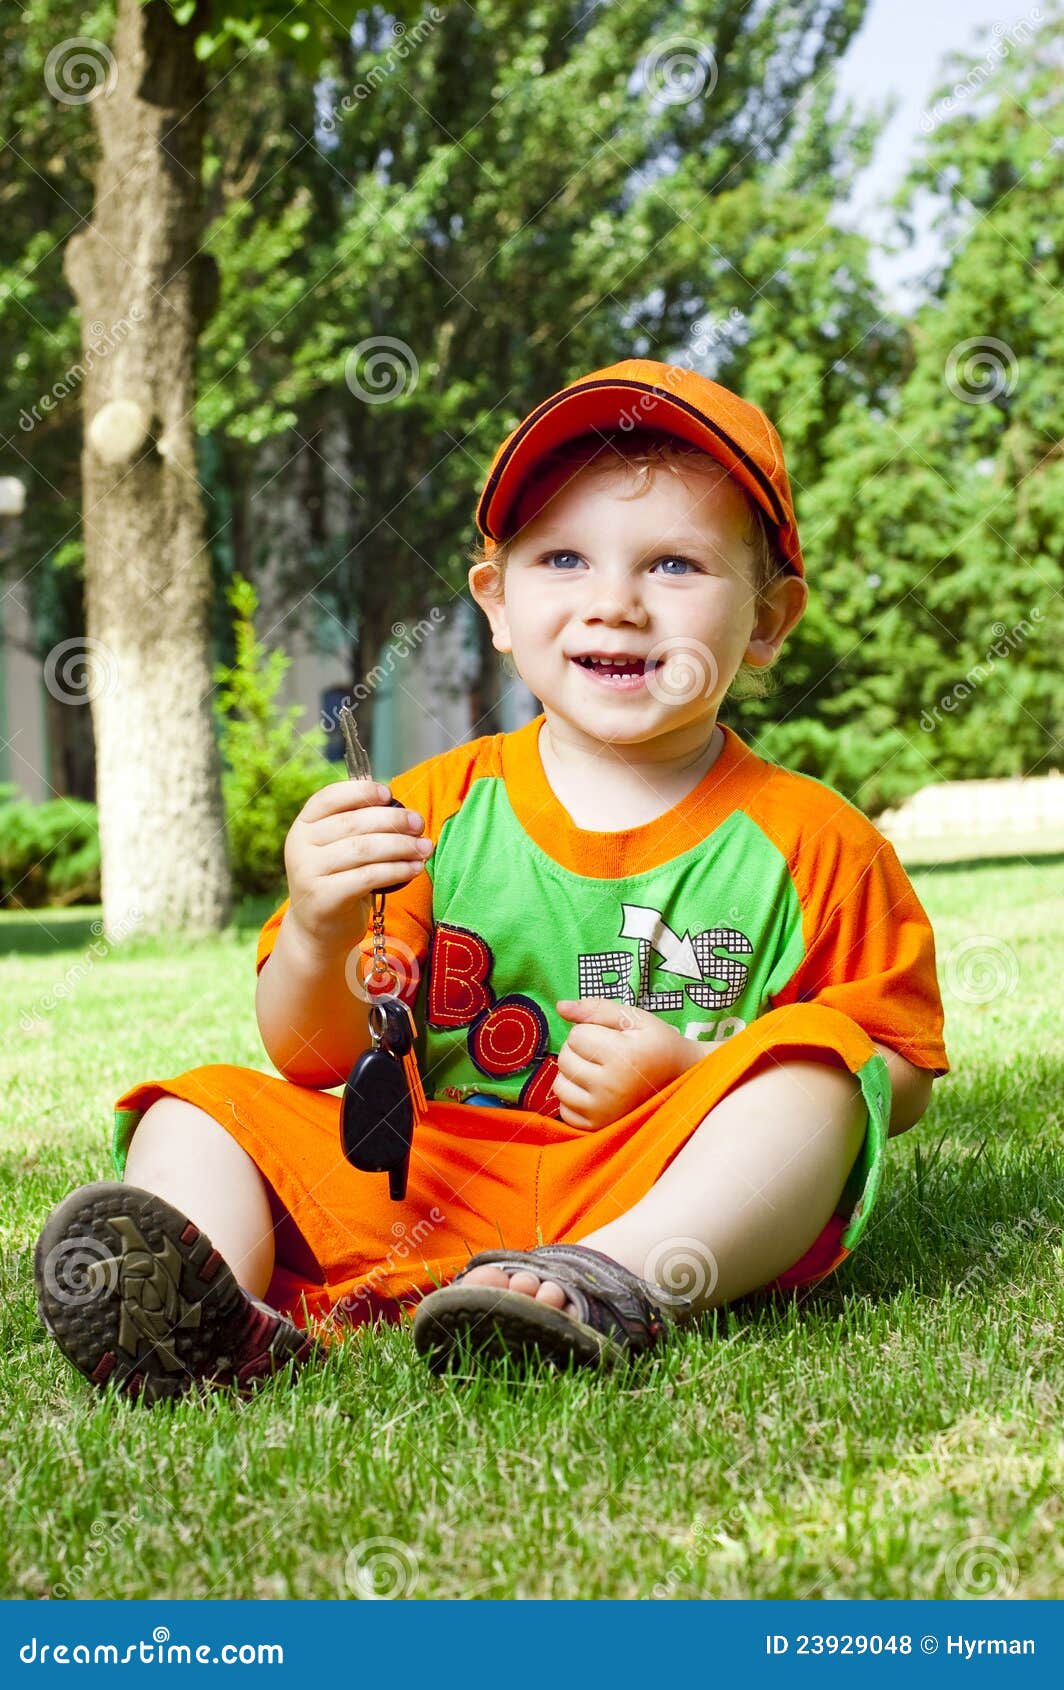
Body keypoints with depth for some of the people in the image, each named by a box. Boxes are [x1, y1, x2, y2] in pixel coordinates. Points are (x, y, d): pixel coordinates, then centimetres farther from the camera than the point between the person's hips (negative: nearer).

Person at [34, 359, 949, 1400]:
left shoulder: (809, 844, 1)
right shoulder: (436, 810, 6)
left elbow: (897, 1075, 2)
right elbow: (317, 1061, 6)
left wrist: (690, 1072, -14)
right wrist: (319, 940, -17)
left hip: (676, 1190, -2)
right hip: (431, 1185, 3)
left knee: (808, 1073, -27)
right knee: (198, 1111, -10)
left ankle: (613, 1281, -47)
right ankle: (203, 1306, -40)